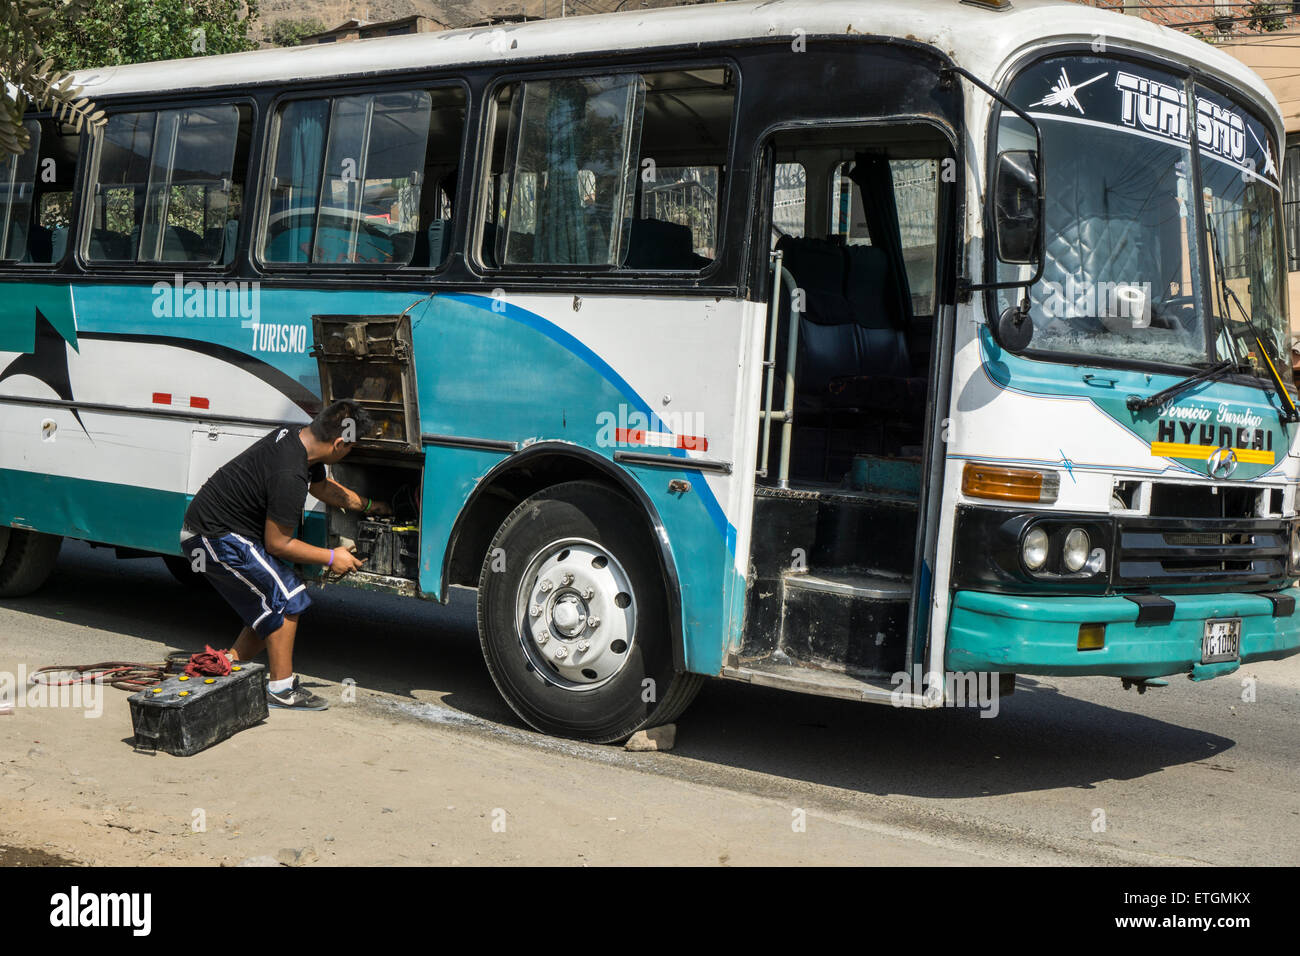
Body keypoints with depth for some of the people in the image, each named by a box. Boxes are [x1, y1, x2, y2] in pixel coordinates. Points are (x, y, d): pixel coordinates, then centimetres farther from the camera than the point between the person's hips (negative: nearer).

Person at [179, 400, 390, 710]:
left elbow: (323, 486, 24)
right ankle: (281, 689, -3)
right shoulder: (289, 475, -30)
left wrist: (366, 505, 32)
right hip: (216, 538, -10)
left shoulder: (297, 438, 1)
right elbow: (277, 544, -20)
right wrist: (331, 558, -10)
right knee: (285, 598, -10)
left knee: (268, 610, 11)